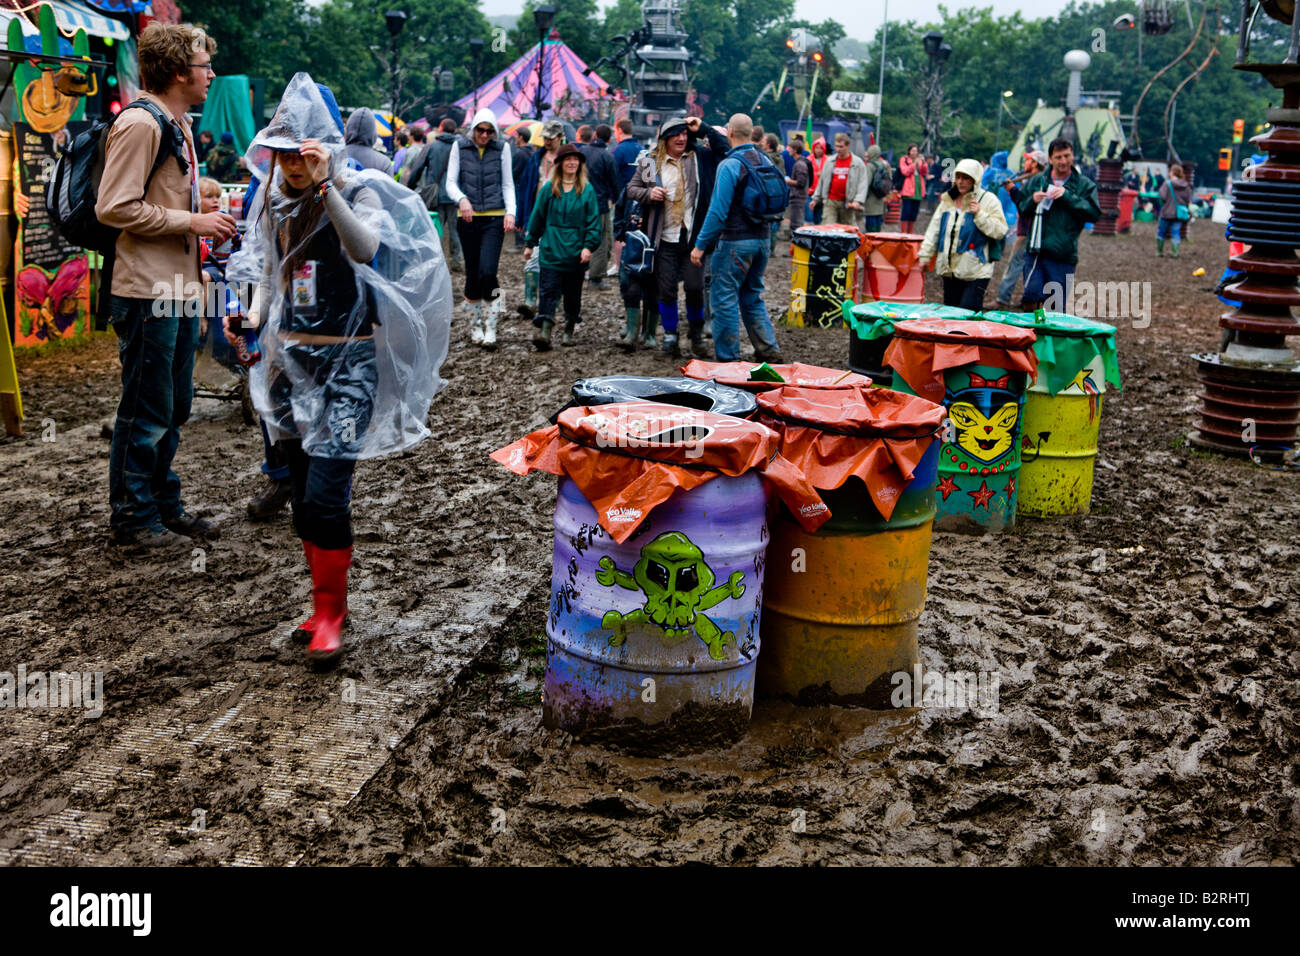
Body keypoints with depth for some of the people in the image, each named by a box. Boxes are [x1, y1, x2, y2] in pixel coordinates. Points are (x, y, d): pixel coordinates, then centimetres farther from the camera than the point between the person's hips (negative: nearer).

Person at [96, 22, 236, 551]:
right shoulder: (140, 124, -14)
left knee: (173, 407, 16)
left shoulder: (177, 124, 16)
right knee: (146, 411, -1)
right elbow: (114, 208, -20)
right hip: (147, 292, -10)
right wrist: (192, 222, -17)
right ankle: (133, 520, 10)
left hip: (178, 287, 10)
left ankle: (164, 507, 27)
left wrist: (208, 217, 7)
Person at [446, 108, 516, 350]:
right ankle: (475, 326, 21)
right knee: (472, 273, 6)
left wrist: (510, 211, -8)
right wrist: (461, 199, -21)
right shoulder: (460, 148, 3)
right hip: (468, 218, 1)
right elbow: (450, 183, 0)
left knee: (487, 272, -15)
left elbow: (508, 184, 7)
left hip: (494, 218, -1)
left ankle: (490, 330, -7)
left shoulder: (502, 148, 4)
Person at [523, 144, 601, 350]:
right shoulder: (549, 189, 3)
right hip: (551, 250, 0)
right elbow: (537, 217, 10)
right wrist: (530, 243, 13)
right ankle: (544, 331, -17)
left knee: (573, 293, 11)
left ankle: (569, 331, 26)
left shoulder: (587, 190, 1)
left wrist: (589, 246, -10)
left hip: (576, 253, 0)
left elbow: (593, 221, 0)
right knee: (548, 291, -9)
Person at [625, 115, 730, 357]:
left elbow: (724, 147, 2)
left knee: (695, 287, -1)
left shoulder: (699, 157, 6)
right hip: (665, 239, 0)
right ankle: (670, 335, 16)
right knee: (666, 289, 2)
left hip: (693, 237, 0)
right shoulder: (650, 161, 4)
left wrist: (703, 129, -4)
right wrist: (649, 193, -10)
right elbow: (632, 188, 9)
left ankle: (697, 335, 18)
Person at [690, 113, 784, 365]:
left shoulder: (729, 165, -15)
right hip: (761, 240, 8)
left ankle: (728, 359, 4)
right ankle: (769, 351, 16)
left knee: (724, 299, 1)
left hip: (734, 243, -8)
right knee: (752, 297, 18)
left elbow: (718, 211, -18)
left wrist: (701, 244, -14)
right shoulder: (764, 161, 8)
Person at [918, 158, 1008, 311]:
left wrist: (980, 215, -18)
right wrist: (925, 255, 14)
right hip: (950, 269, 6)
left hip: (976, 272, -6)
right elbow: (934, 229, 18)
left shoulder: (988, 199, -3)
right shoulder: (948, 199, 14)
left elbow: (1000, 231, -11)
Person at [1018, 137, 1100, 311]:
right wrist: (1032, 201, -5)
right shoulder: (1037, 181, 10)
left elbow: (1094, 214, -8)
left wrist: (1068, 197, -15)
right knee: (1032, 295, -11)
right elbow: (1021, 209, 18)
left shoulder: (1085, 185, 3)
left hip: (1063, 257, -1)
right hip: (1035, 252, 1)